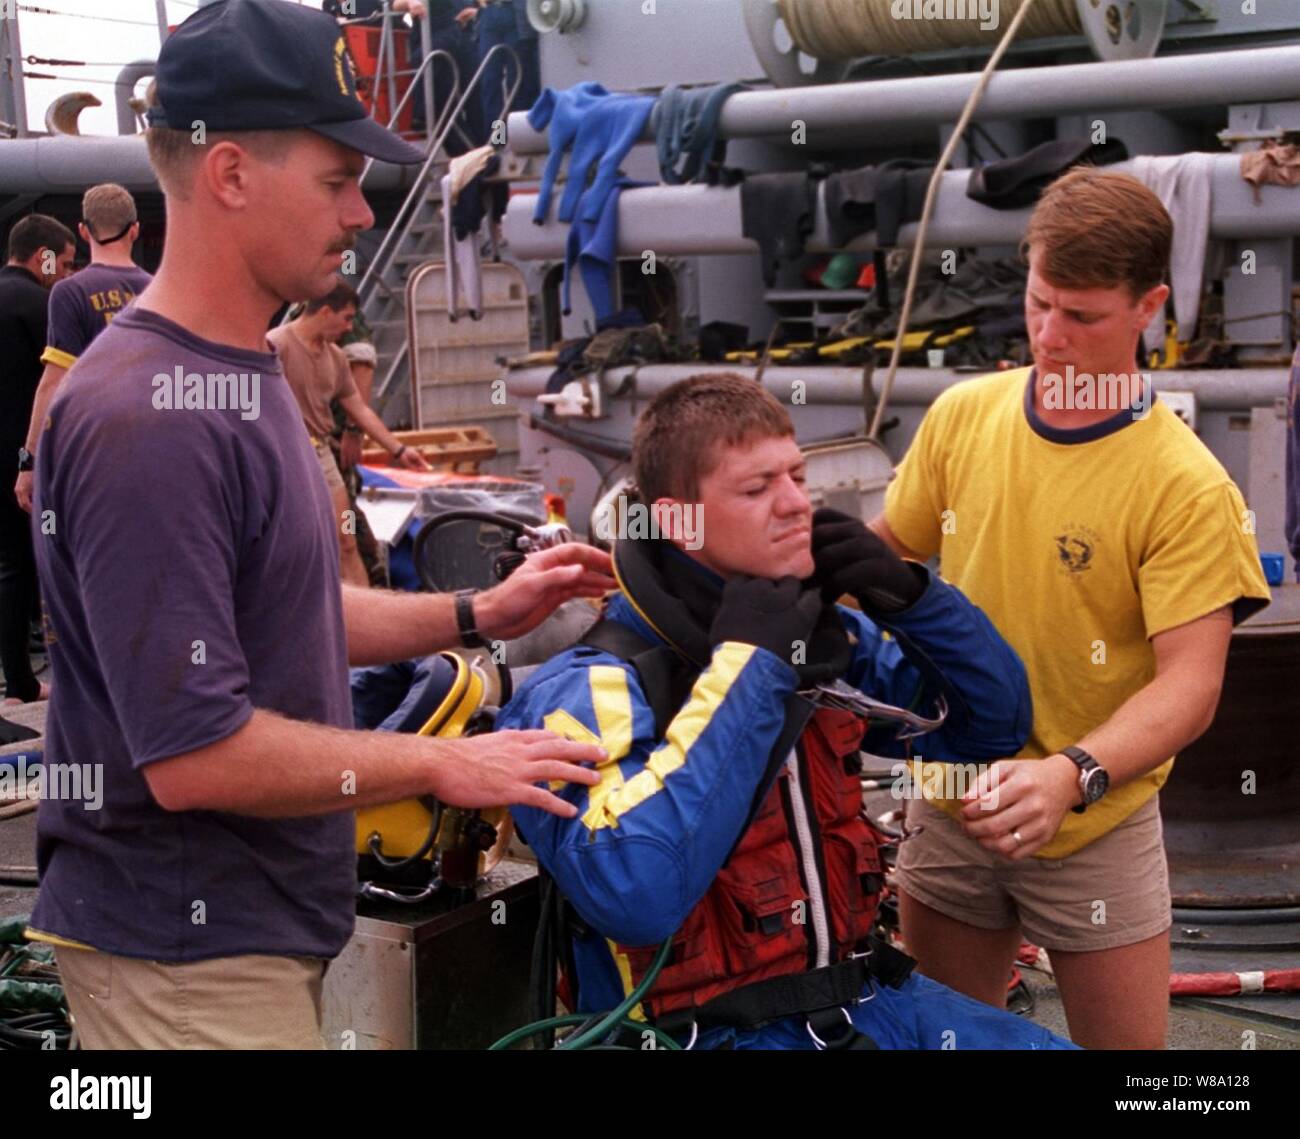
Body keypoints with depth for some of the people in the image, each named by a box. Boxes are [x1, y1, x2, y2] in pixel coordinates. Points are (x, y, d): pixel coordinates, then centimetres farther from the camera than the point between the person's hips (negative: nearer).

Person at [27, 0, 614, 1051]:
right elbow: (194, 754, -26)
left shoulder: (246, 373, 9)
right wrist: (439, 766, -17)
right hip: (190, 961, -9)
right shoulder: (147, 420, -24)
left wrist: (475, 616, 10)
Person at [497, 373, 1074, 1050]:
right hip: (712, 1027, -6)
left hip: (859, 993, 7)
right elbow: (633, 898, -30)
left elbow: (996, 725, 13)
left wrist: (911, 597, -5)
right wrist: (744, 665, -24)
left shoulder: (825, 639, 4)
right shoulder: (588, 693, -14)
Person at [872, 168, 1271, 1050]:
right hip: (952, 807, 4)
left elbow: (1190, 686, -20)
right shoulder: (962, 415, -4)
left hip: (1097, 826, -4)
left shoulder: (1188, 487, -17)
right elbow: (892, 547, 10)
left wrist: (1072, 776, -35)